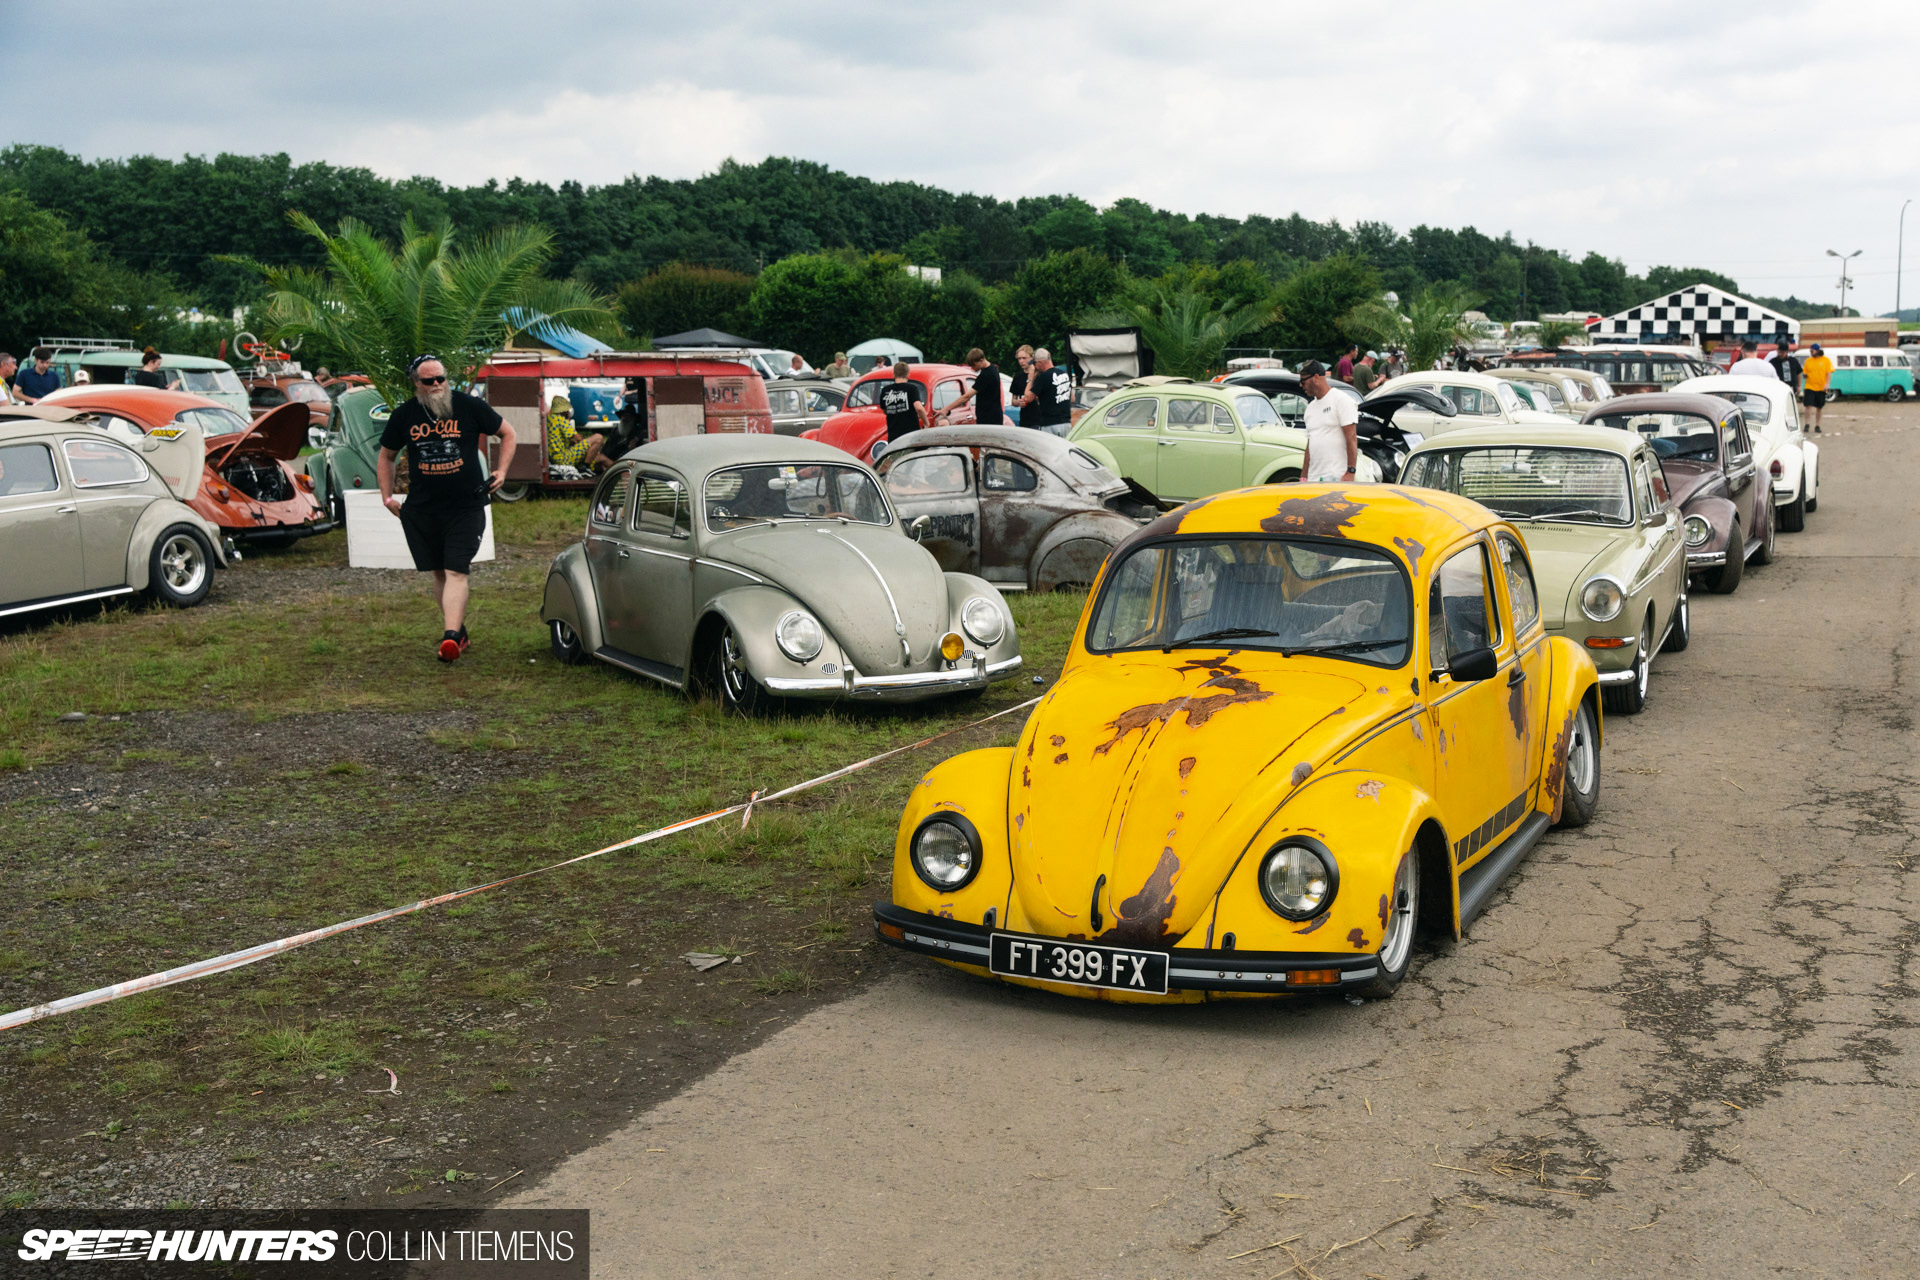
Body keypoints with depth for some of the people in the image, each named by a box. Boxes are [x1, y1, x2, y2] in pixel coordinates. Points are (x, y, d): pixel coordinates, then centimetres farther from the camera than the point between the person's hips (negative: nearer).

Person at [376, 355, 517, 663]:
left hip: (466, 507, -3)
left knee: (455, 572, -14)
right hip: (421, 509, 3)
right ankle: (460, 633, 23)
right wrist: (387, 496, 10)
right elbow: (386, 456, 19)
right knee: (438, 573, 9)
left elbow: (507, 433, 10)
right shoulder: (404, 416, 4)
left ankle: (451, 637, -25)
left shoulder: (469, 406, -3)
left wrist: (502, 471, -2)